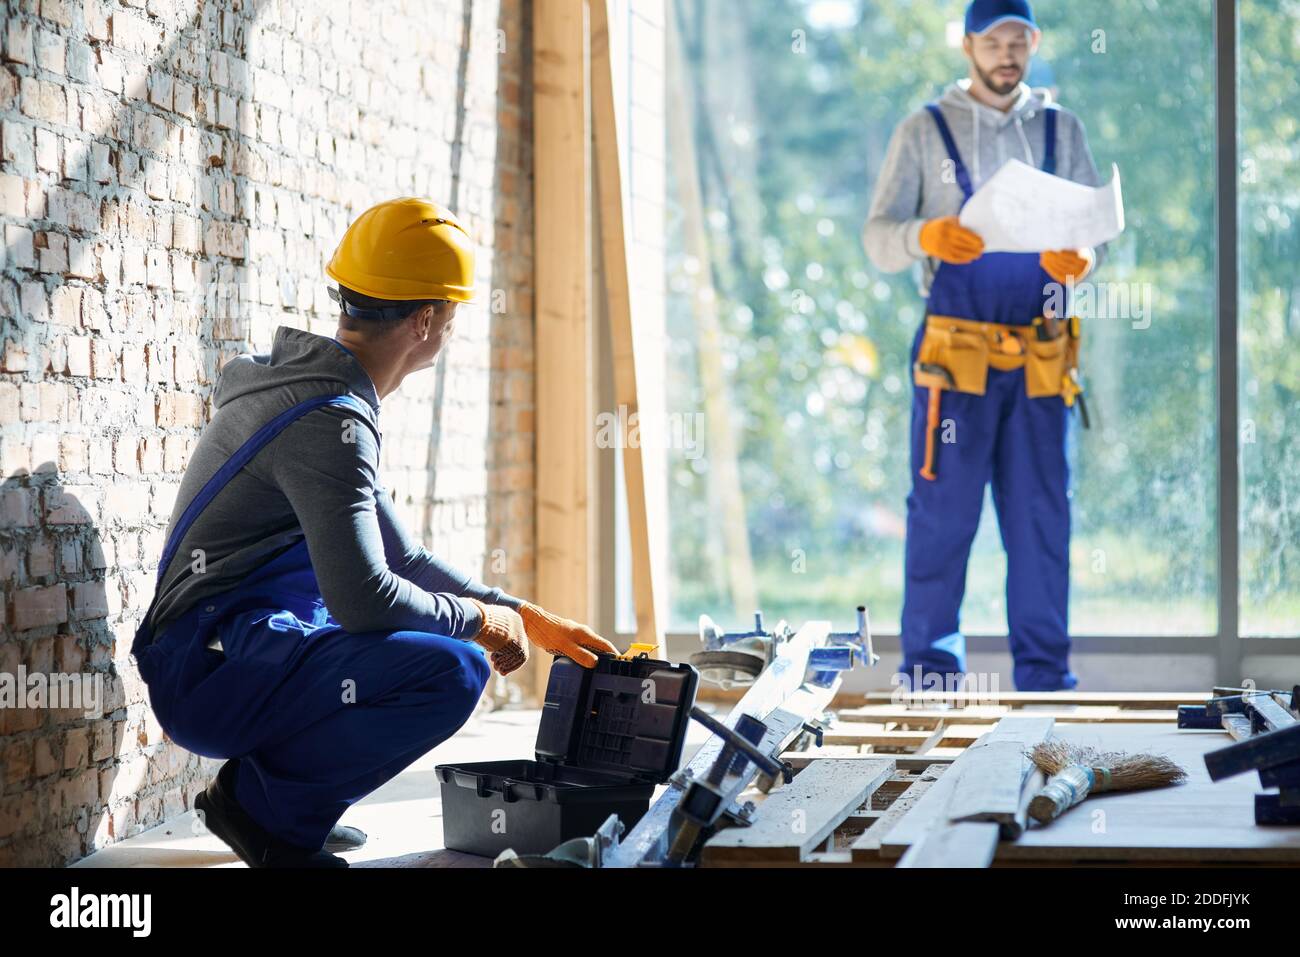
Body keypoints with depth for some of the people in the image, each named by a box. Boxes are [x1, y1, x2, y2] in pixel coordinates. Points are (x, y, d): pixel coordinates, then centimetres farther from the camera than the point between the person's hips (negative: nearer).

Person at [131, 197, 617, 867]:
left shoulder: (316, 390, 16)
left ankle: (266, 786, 12)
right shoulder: (329, 422, -17)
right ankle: (265, 804, -8)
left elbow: (400, 559, 22)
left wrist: (531, 621, 17)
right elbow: (364, 596, -25)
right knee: (454, 669, -27)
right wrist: (483, 620, -7)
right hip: (212, 669, -10)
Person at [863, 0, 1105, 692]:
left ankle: (1044, 671, 9)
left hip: (1039, 359, 2)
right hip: (956, 352, -2)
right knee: (942, 511, -4)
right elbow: (877, 238, -1)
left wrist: (1080, 260, -16)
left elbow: (1097, 230, 8)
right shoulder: (925, 132, 5)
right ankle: (929, 666, 3)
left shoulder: (1061, 130, 12)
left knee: (1041, 514, 3)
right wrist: (924, 237, -24)